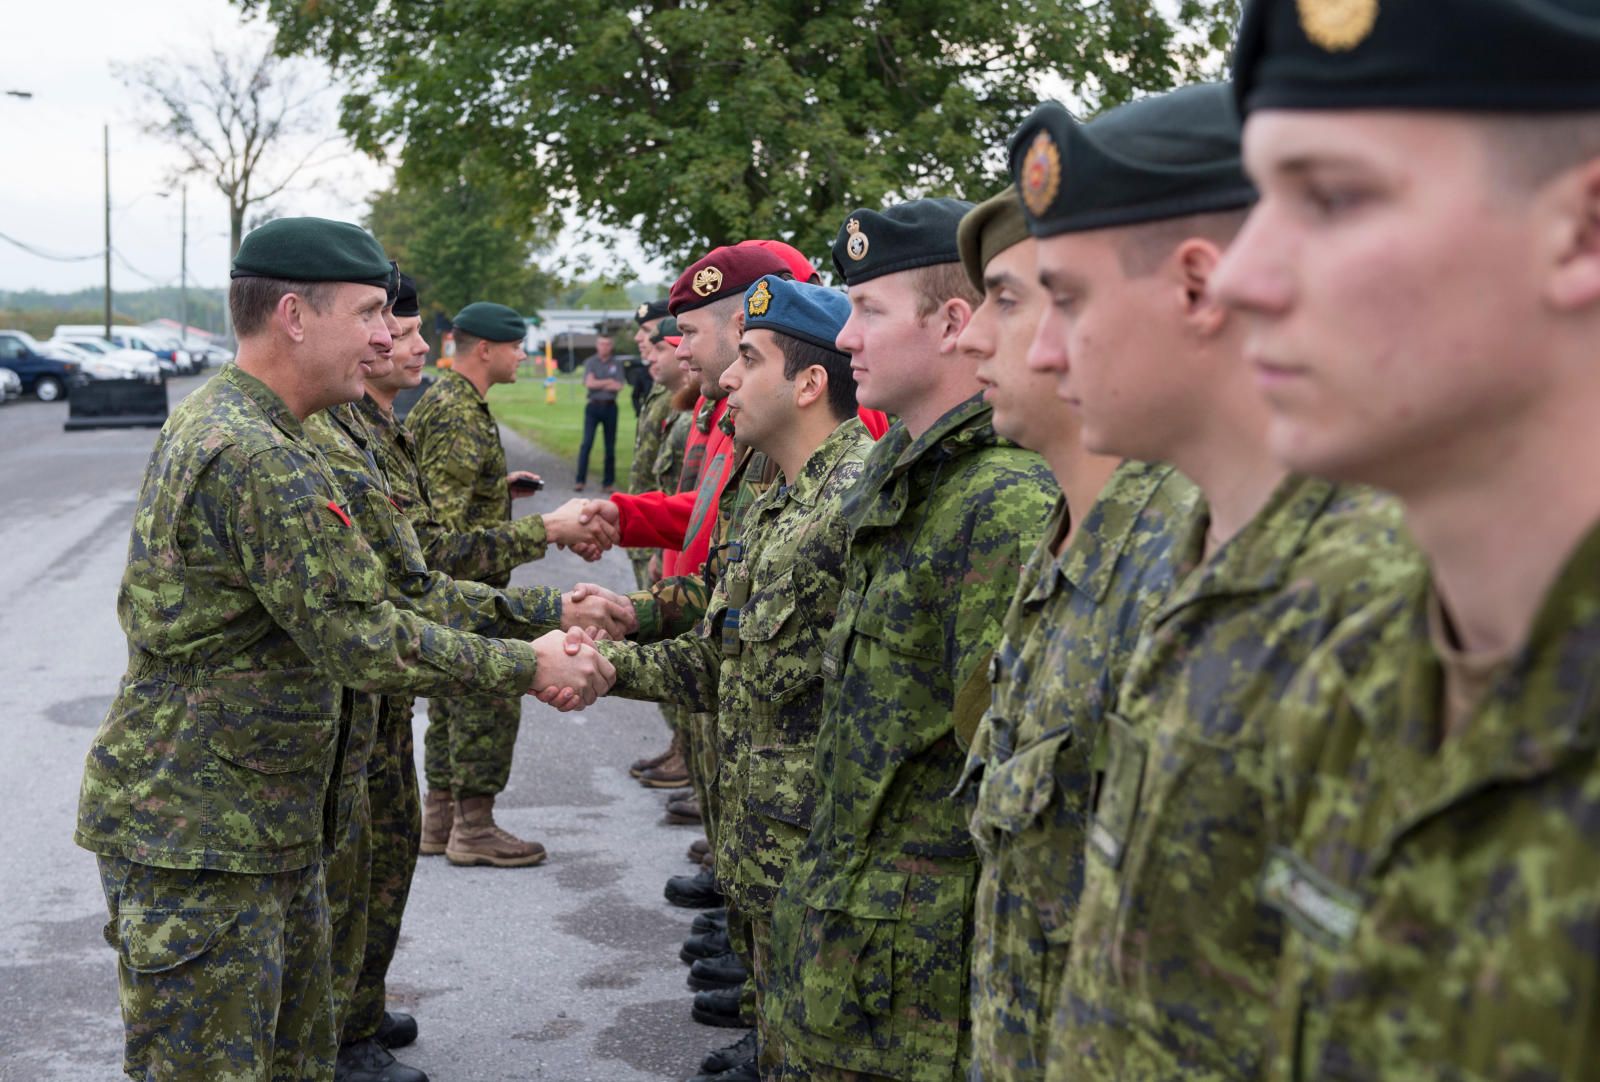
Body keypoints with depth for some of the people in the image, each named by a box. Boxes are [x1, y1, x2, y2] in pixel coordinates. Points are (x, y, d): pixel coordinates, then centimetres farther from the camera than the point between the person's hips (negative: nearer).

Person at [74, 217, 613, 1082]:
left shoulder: (209, 421, 11)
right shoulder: (261, 459, -23)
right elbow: (365, 643, -23)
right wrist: (528, 668, -14)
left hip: (263, 822, 10)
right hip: (197, 840, -10)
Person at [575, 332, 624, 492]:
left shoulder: (617, 364, 8)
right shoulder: (590, 362, 5)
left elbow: (619, 386, -3)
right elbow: (589, 383, -9)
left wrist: (599, 384, -8)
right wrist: (609, 382, -7)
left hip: (610, 407, 2)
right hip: (593, 406, -2)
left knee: (610, 446, 4)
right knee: (586, 443, -9)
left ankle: (608, 482, 9)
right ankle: (580, 480, -8)